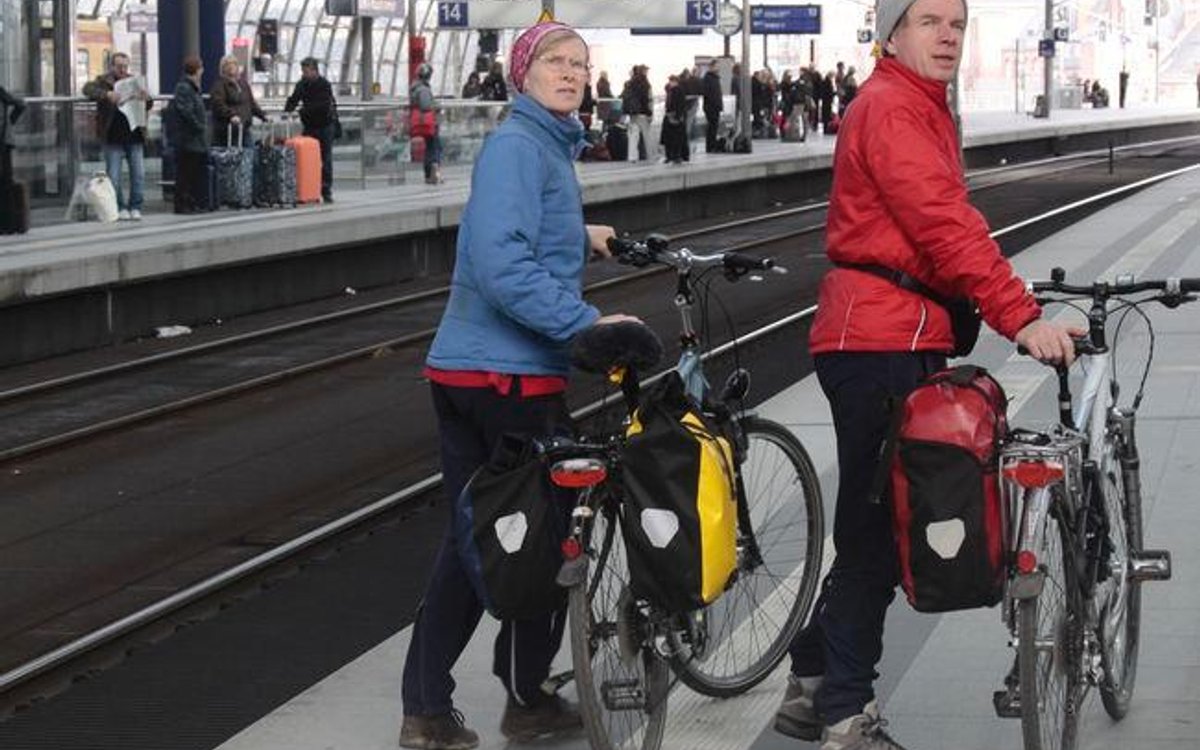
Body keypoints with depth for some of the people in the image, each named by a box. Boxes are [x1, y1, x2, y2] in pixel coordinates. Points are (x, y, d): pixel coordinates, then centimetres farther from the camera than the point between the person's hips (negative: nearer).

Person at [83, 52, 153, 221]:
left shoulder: (134, 82, 14)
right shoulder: (104, 81, 3)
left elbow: (148, 106, 16)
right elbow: (88, 89, -15)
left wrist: (147, 98, -9)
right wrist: (106, 95, -31)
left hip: (134, 136, 3)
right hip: (113, 137, -3)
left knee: (139, 173, -1)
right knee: (114, 176, -1)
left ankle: (135, 207, 9)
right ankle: (120, 208, 10)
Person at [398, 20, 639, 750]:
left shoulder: (548, 144, 16)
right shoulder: (517, 145, -14)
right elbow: (503, 268, -26)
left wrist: (579, 236, 42)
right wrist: (588, 322, -27)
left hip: (467, 367, 9)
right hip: (511, 371, -9)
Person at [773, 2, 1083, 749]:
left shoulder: (923, 109, 23)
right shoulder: (890, 108, -12)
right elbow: (944, 225, -23)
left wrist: (1011, 301, 10)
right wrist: (1021, 315, -28)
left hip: (906, 339, 11)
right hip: (880, 341, -11)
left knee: (875, 529, 15)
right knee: (877, 531, -7)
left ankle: (814, 687, 25)